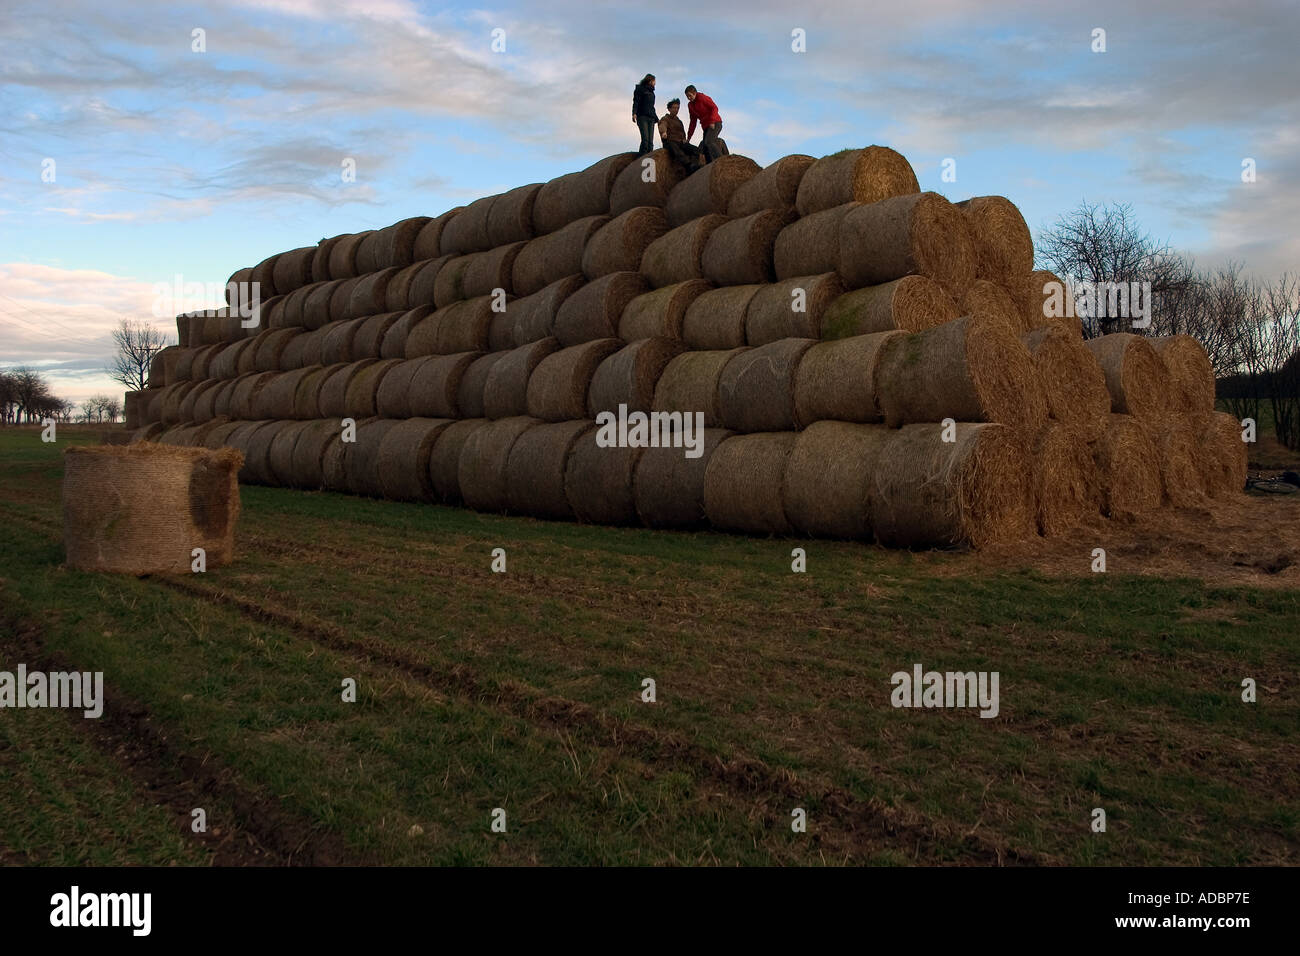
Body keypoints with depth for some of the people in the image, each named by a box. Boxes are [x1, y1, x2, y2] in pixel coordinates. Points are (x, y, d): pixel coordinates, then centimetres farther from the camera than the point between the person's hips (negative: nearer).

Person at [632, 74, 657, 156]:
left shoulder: (651, 92, 28)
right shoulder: (640, 89, 7)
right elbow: (636, 102, -5)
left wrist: (656, 118, 30)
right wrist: (634, 113, -19)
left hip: (651, 118, 7)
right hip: (642, 117, -7)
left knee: (650, 141, -5)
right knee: (645, 139, -20)